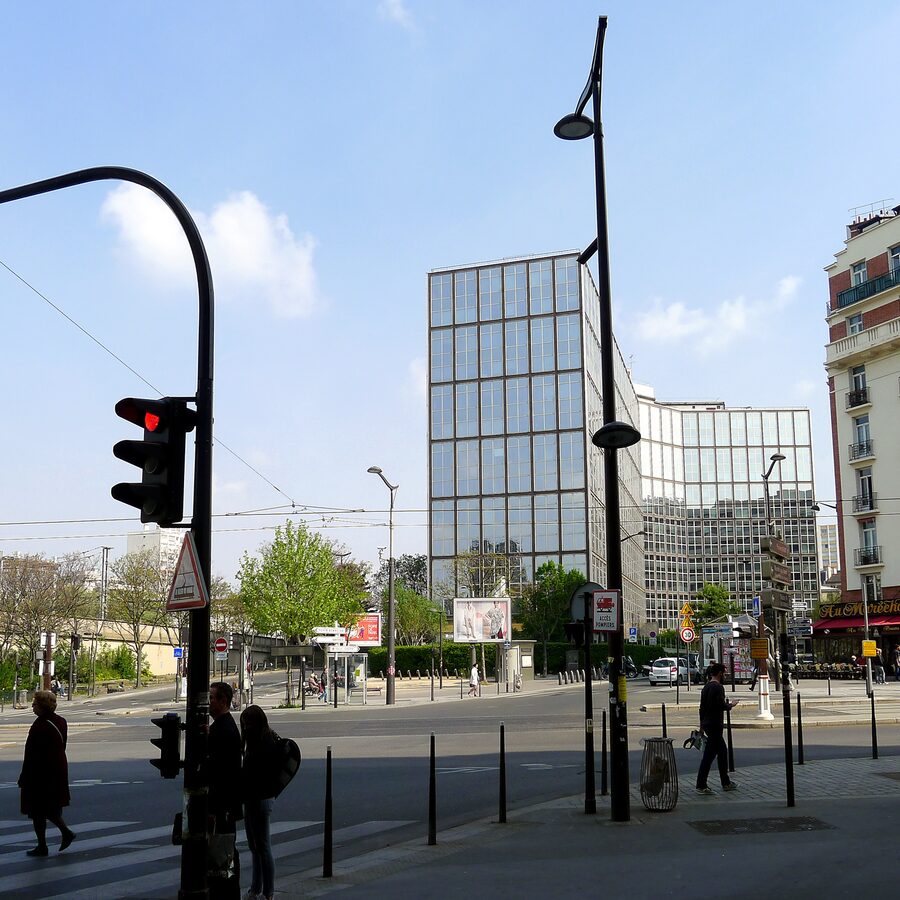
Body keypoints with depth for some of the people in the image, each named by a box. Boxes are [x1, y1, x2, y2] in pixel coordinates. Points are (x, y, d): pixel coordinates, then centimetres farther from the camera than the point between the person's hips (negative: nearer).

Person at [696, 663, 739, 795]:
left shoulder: (706, 687, 14)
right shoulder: (718, 687, -14)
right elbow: (722, 705, -21)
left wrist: (702, 725, 21)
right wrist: (731, 705, 0)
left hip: (707, 724, 10)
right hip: (715, 725, -10)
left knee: (722, 751, 18)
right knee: (709, 754, -8)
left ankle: (726, 783, 25)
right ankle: (701, 786, -7)